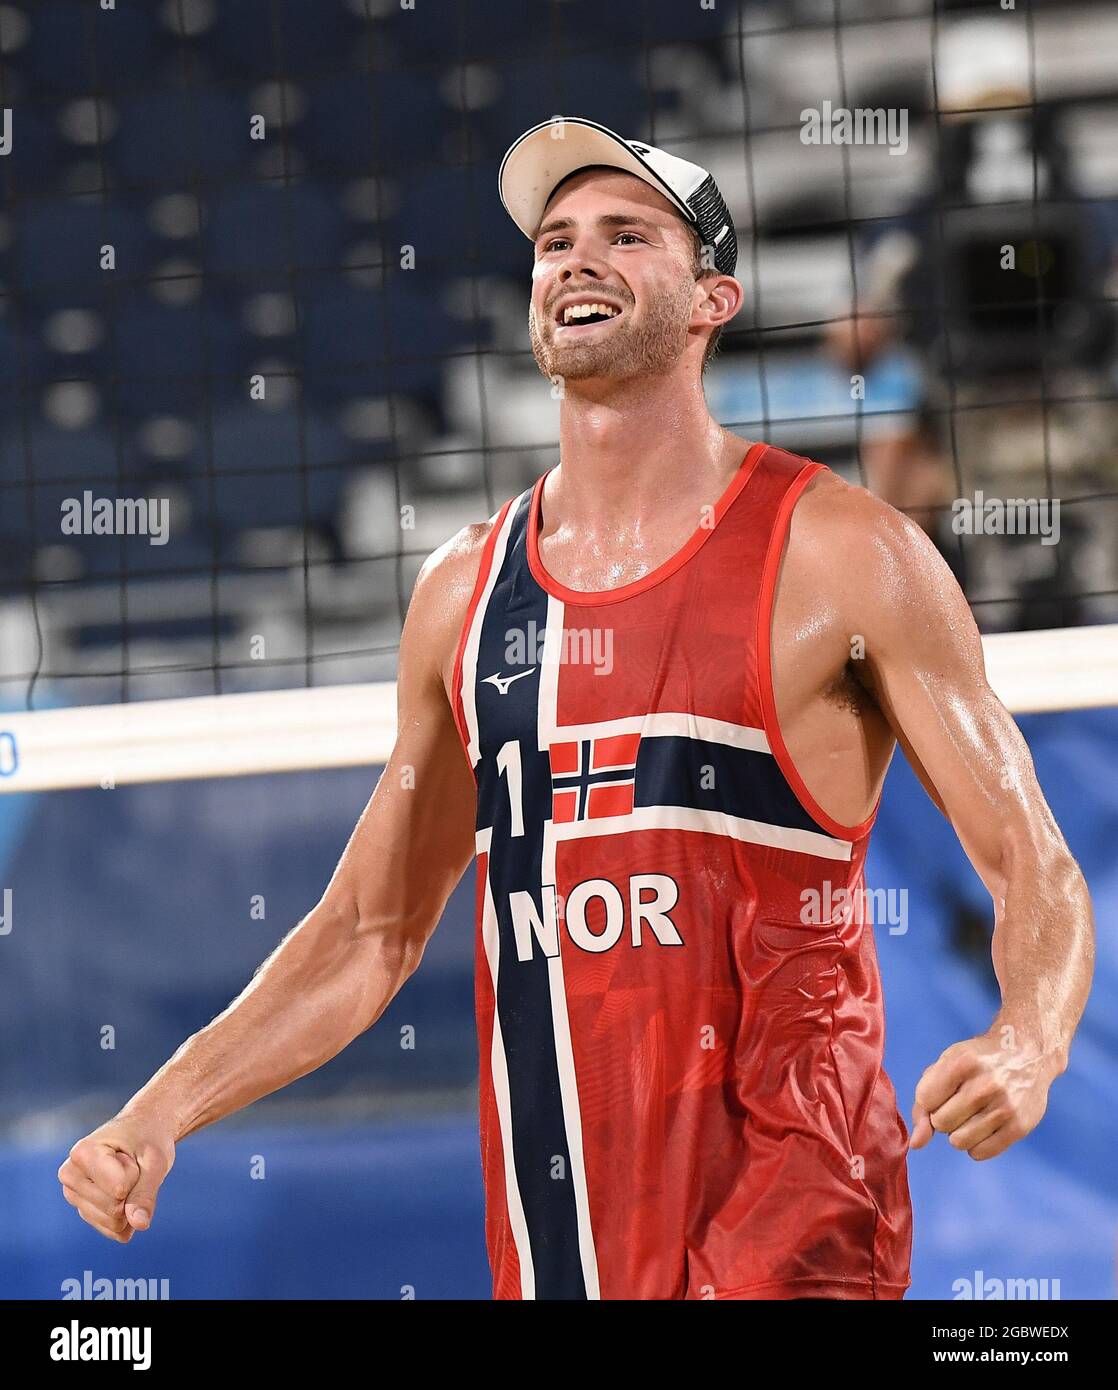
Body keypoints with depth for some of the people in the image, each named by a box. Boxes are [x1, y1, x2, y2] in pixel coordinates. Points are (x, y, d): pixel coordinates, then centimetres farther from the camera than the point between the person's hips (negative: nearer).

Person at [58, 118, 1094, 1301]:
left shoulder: (841, 557, -2)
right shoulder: (461, 591, 11)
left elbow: (1034, 874, -3)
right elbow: (369, 931, 17)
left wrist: (1026, 1046, -24)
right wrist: (157, 1118, 7)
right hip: (547, 1230, 5)